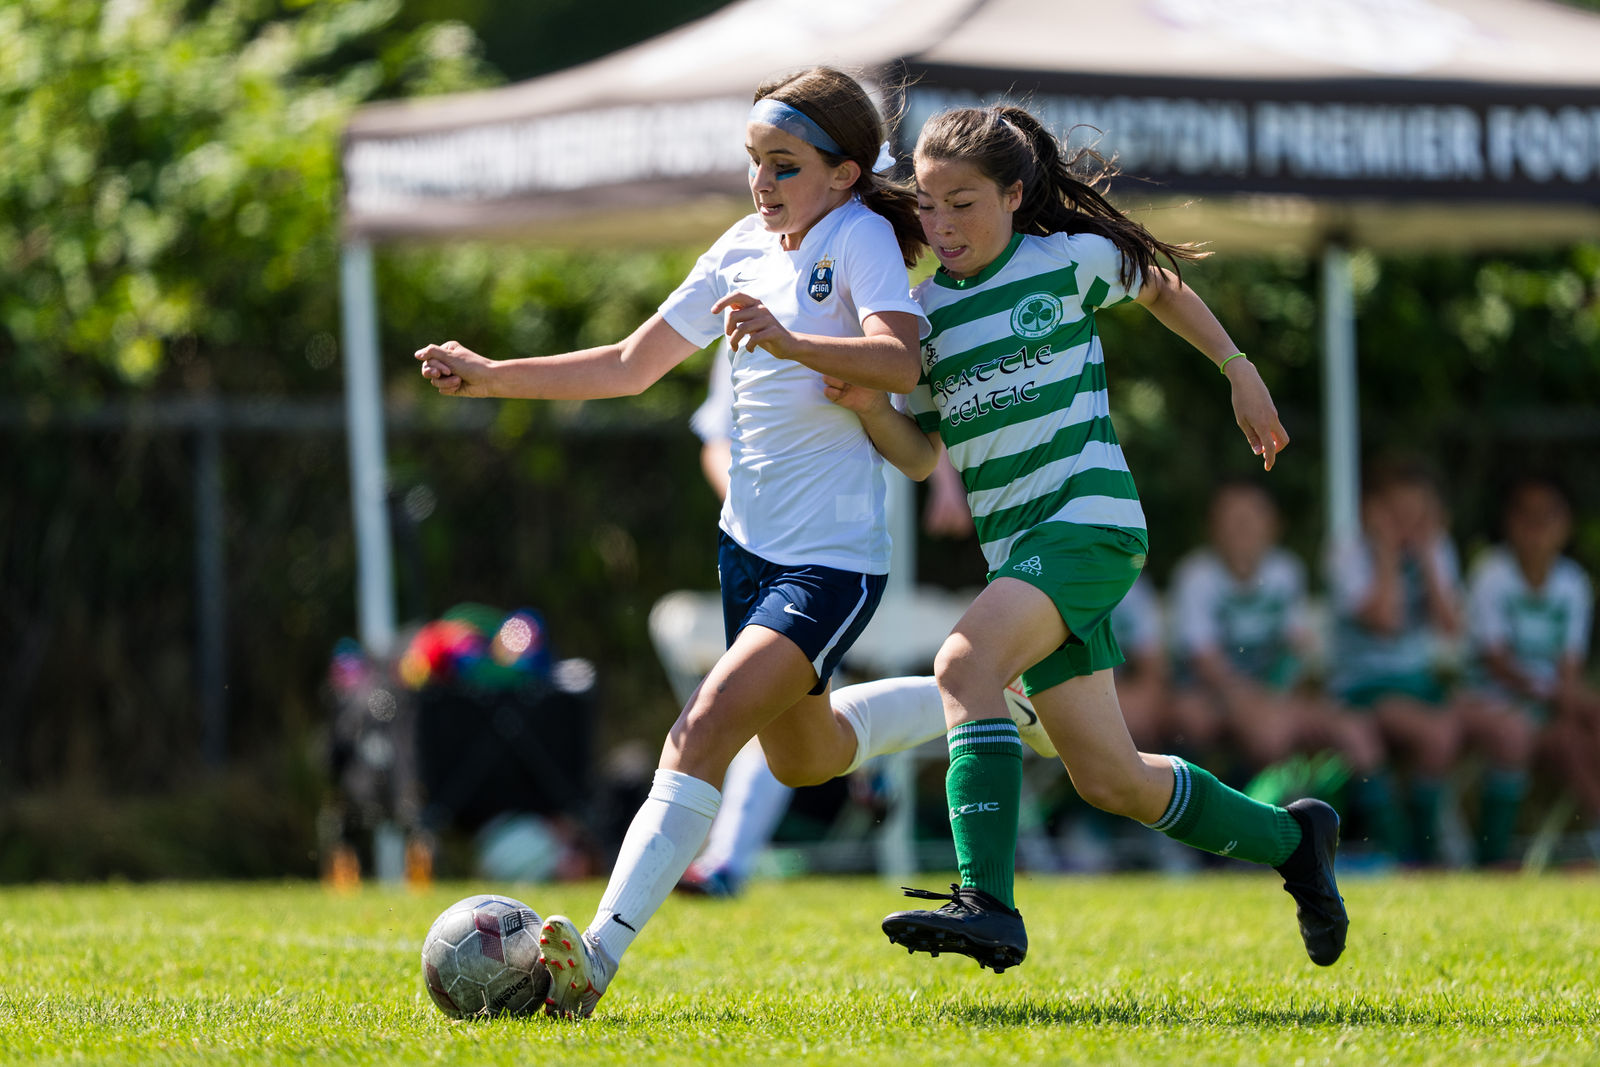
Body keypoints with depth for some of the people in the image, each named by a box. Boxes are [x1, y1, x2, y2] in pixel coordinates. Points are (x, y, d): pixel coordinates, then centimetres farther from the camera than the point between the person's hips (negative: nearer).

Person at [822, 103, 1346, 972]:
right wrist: (869, 408, -6)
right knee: (1110, 780, 8)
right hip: (1016, 545, 6)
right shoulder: (925, 311, 12)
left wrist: (1240, 373, 21)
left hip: (1089, 518, -6)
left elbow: (1162, 288, 19)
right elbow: (919, 452, 14)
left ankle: (987, 902, -38)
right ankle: (1292, 840, 30)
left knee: (965, 663, -30)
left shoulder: (1069, 263, 0)